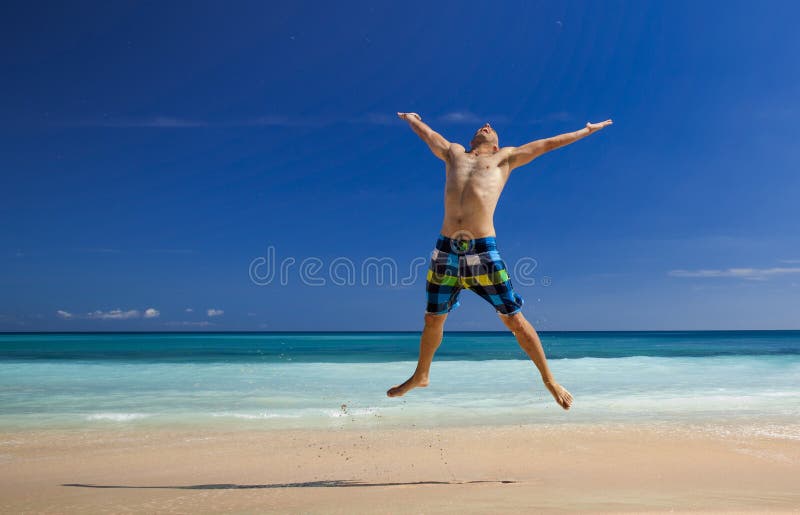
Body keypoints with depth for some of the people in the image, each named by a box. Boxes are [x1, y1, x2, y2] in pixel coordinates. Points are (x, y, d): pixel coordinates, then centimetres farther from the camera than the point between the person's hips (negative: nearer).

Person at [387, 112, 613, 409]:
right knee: (432, 319, 13)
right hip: (445, 248, 3)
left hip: (484, 250, -2)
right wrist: (411, 118, 57)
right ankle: (420, 376, 34)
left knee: (514, 319, -1)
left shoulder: (505, 158, 18)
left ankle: (549, 380, 13)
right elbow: (427, 133, 41)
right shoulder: (454, 153, 23)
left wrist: (587, 130, 31)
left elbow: (546, 144, 24)